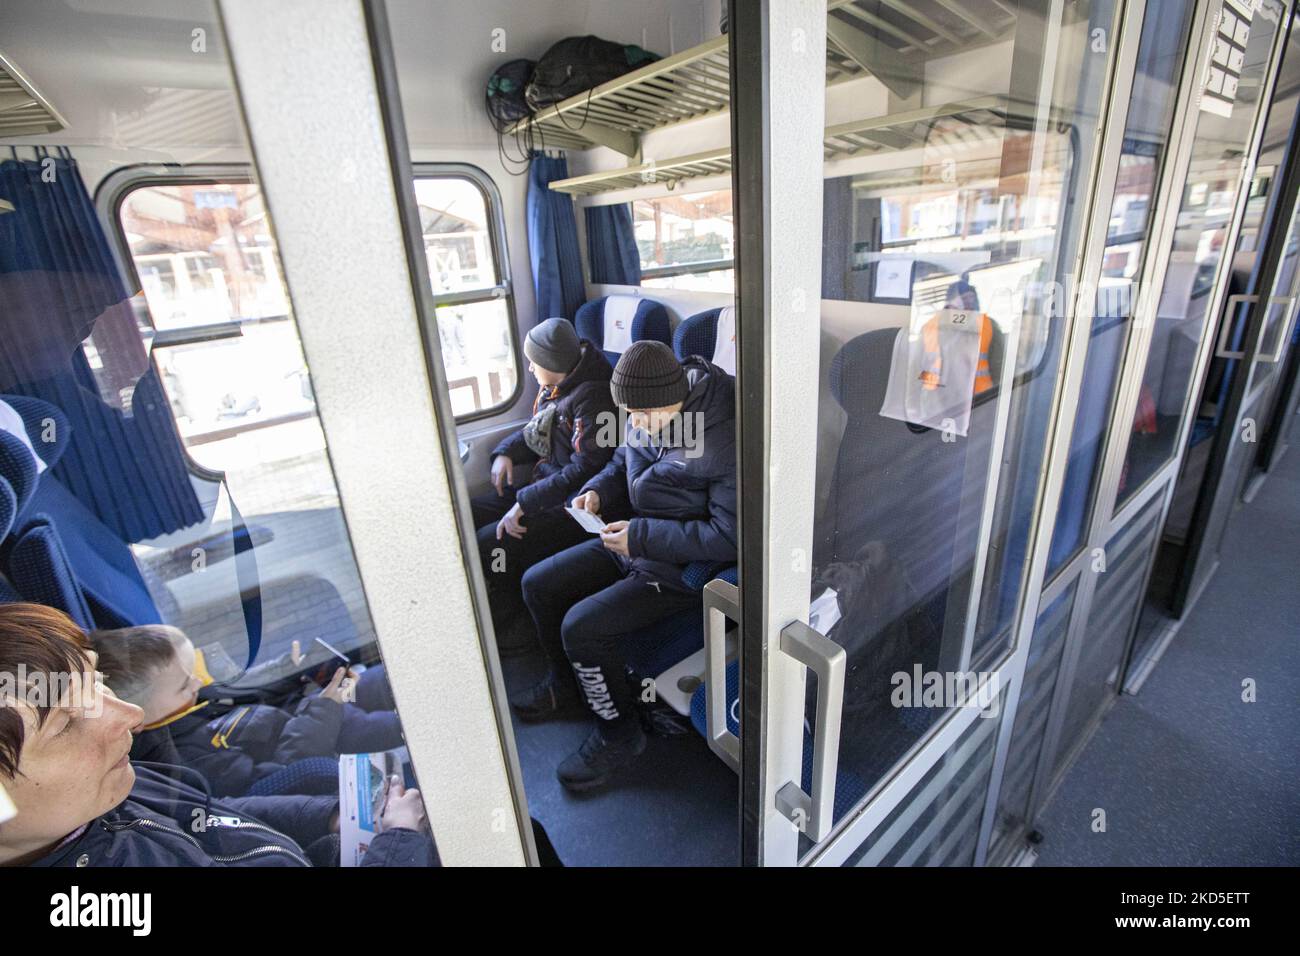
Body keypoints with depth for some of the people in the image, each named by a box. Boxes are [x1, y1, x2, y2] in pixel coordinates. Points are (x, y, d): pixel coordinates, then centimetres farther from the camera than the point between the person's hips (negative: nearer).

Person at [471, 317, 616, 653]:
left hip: (575, 501, -10)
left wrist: (526, 502, -24)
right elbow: (536, 430, 25)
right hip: (546, 481, 10)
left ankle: (514, 627, 3)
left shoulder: (593, 396, -20)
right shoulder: (556, 387, 9)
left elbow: (585, 469, -25)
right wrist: (506, 451, 5)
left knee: (490, 543, -22)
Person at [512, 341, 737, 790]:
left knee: (582, 626, -21)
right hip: (636, 539, 9)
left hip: (683, 566, -9)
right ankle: (567, 682, 32)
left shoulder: (725, 440, -27)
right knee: (538, 584, 7)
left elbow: (730, 537, -26)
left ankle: (618, 733, 6)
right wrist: (597, 490, -5)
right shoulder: (646, 416, -2)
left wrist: (642, 537, -26)